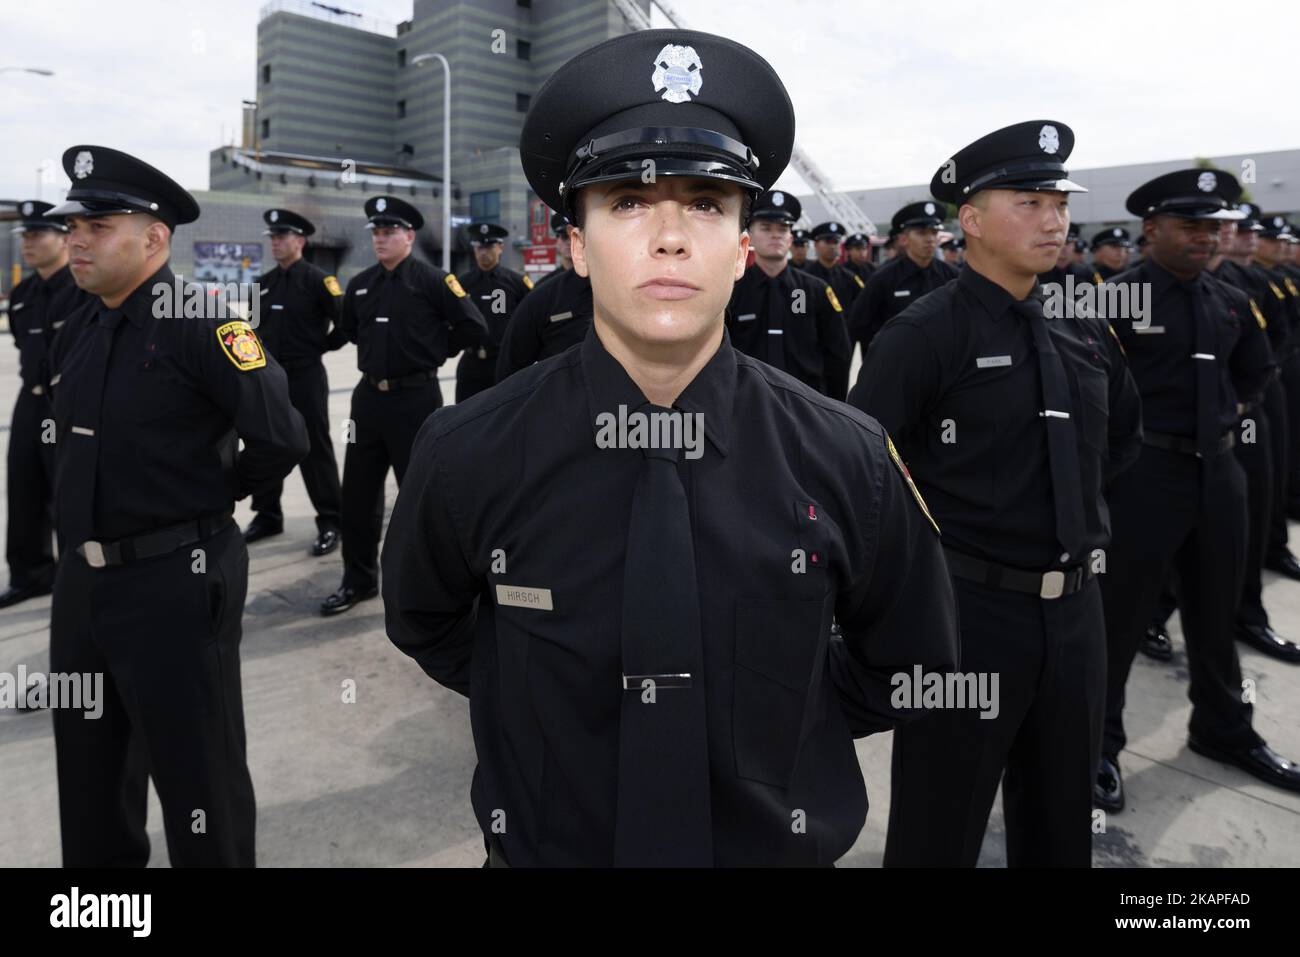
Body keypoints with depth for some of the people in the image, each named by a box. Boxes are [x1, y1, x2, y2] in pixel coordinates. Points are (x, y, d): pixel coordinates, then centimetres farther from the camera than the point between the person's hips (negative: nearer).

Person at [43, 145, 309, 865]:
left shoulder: (198, 323, -16)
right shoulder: (76, 333, 8)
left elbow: (280, 437, -22)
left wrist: (214, 495, -6)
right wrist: (84, 530, 13)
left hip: (176, 581, -8)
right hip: (80, 580, 8)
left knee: (197, 771, 7)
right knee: (87, 768, 23)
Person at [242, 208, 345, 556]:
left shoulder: (318, 279, -8)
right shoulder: (264, 283, 11)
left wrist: (321, 347, -5)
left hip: (305, 377, -7)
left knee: (315, 450, -2)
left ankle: (330, 523, 7)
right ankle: (267, 515, 25)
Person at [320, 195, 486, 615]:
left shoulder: (433, 279, -7)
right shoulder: (360, 284, 10)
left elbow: (474, 328, -9)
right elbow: (347, 329, 27)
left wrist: (433, 350, -1)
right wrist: (378, 350, 14)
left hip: (416, 397, -6)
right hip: (369, 396, 6)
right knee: (357, 492, 9)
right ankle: (358, 579, 23)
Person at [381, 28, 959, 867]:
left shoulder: (851, 463, -18)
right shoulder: (466, 455, -18)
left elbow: (910, 668, 0)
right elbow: (425, 622, 3)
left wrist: (775, 733, -6)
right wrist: (546, 711, -4)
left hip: (780, 843, 1)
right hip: (545, 842, 0)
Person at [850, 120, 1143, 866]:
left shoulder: (1085, 332, 8)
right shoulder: (924, 334, -13)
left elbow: (1126, 434, 25)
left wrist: (1080, 502, 14)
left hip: (1076, 608, 7)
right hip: (969, 607, -6)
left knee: (1062, 824, 23)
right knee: (940, 830, 9)